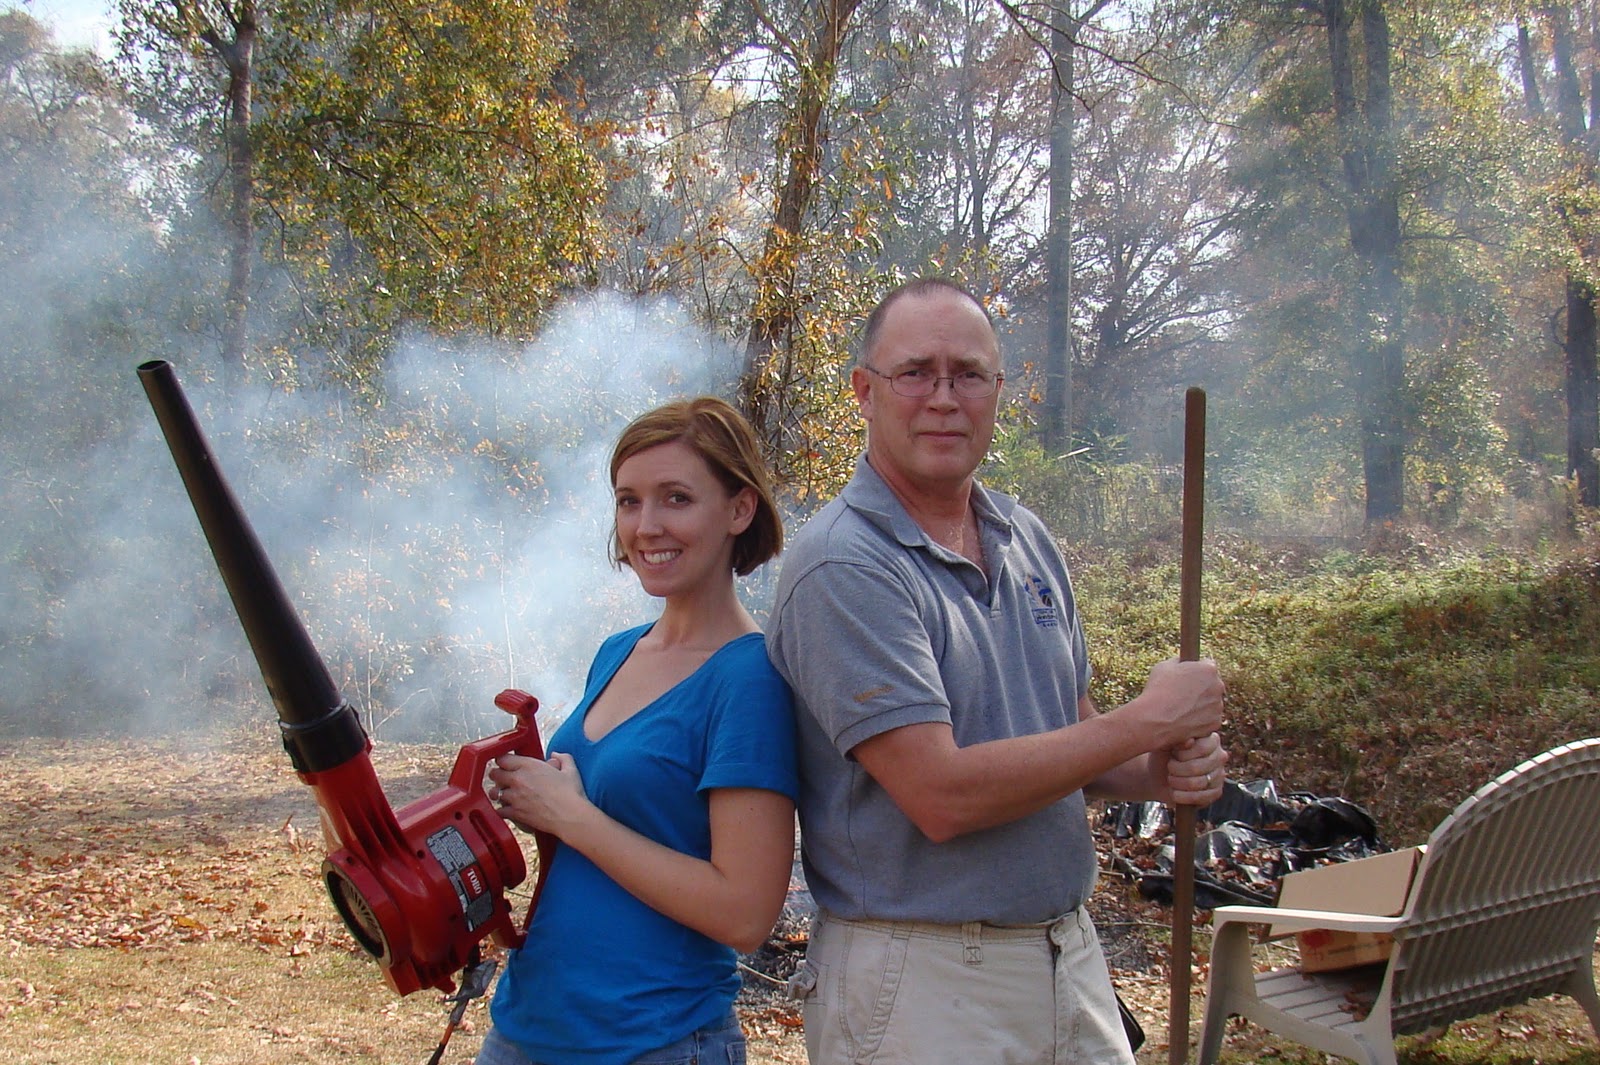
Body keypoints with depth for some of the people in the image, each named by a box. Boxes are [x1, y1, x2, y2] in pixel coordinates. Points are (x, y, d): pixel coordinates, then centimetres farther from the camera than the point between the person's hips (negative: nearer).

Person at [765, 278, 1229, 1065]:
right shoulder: (842, 566, -17)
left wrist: (1159, 771, -5)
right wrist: (1148, 719, -15)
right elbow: (942, 796, -24)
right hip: (921, 978, -7)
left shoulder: (1028, 541, 6)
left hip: (1072, 958, 7)